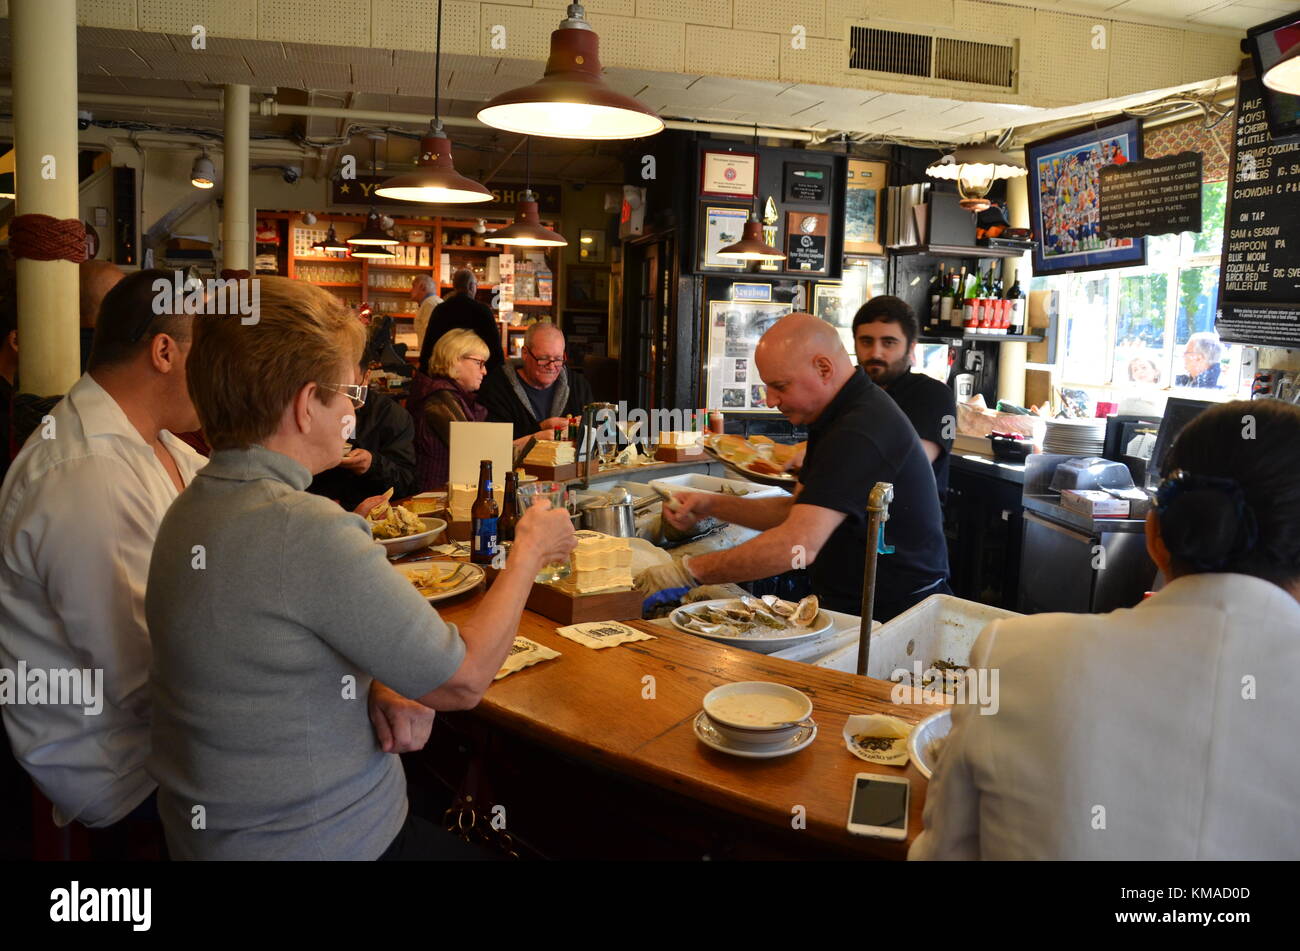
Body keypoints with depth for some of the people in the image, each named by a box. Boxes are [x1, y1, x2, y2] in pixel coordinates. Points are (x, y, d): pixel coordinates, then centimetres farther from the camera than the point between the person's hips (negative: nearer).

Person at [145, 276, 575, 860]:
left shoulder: (194, 506, 0)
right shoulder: (307, 530, -29)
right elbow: (463, 680, -20)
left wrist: (385, 691, -9)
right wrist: (529, 551, -7)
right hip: (324, 845, -8)